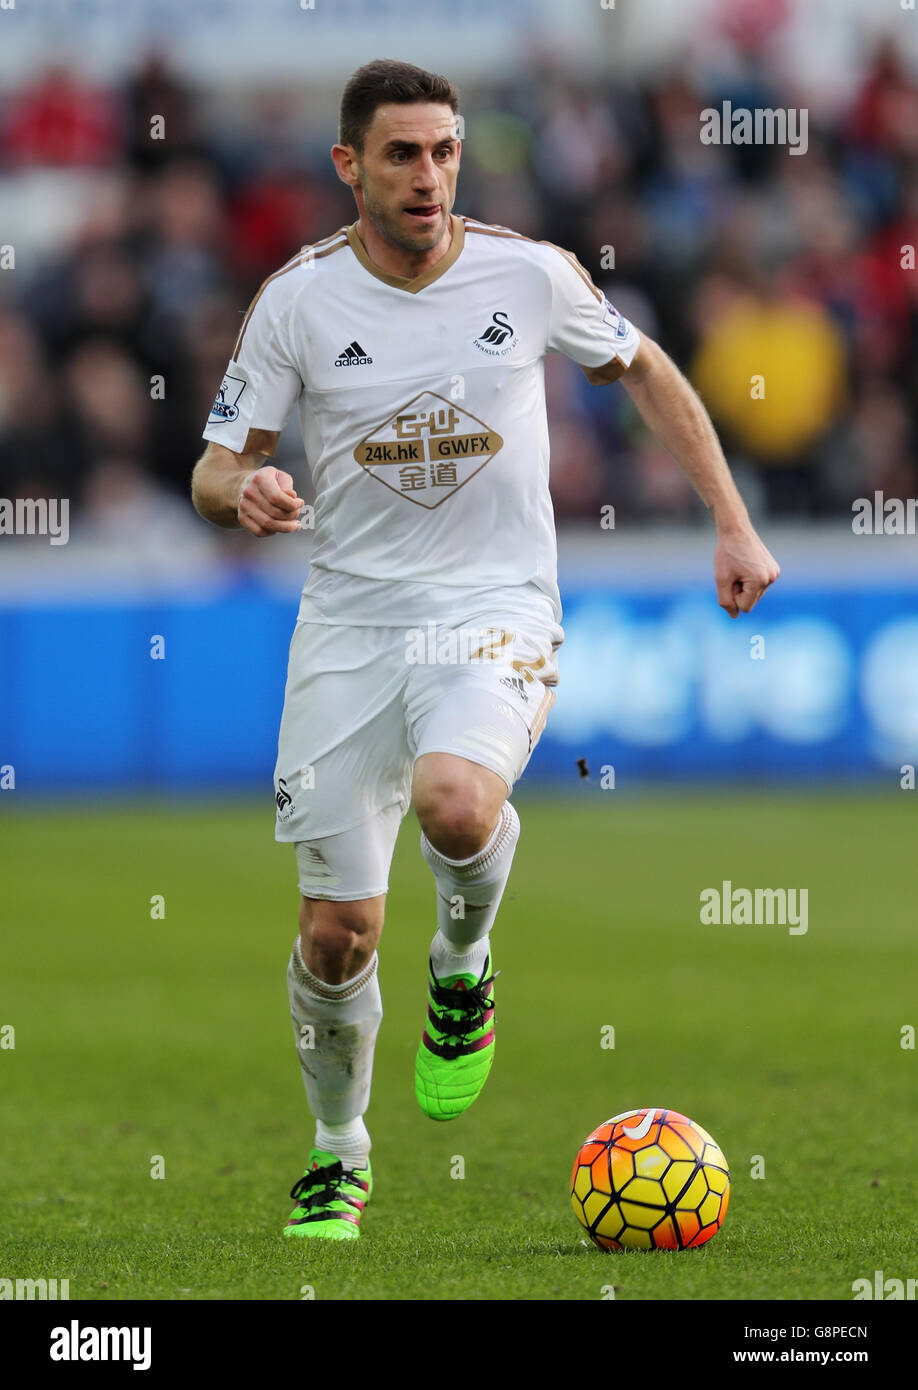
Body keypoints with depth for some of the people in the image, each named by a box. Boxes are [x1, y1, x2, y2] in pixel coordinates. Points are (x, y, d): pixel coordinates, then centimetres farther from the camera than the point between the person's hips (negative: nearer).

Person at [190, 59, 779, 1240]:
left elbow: (645, 373, 13)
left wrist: (733, 521, 9)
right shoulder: (299, 300, -4)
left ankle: (464, 964, 1)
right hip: (349, 621, 1)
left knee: (455, 802, -34)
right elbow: (215, 467, 0)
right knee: (337, 930, 0)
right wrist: (243, 490, -25)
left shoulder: (530, 275, -4)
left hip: (495, 611, -1)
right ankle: (339, 1154, 25)